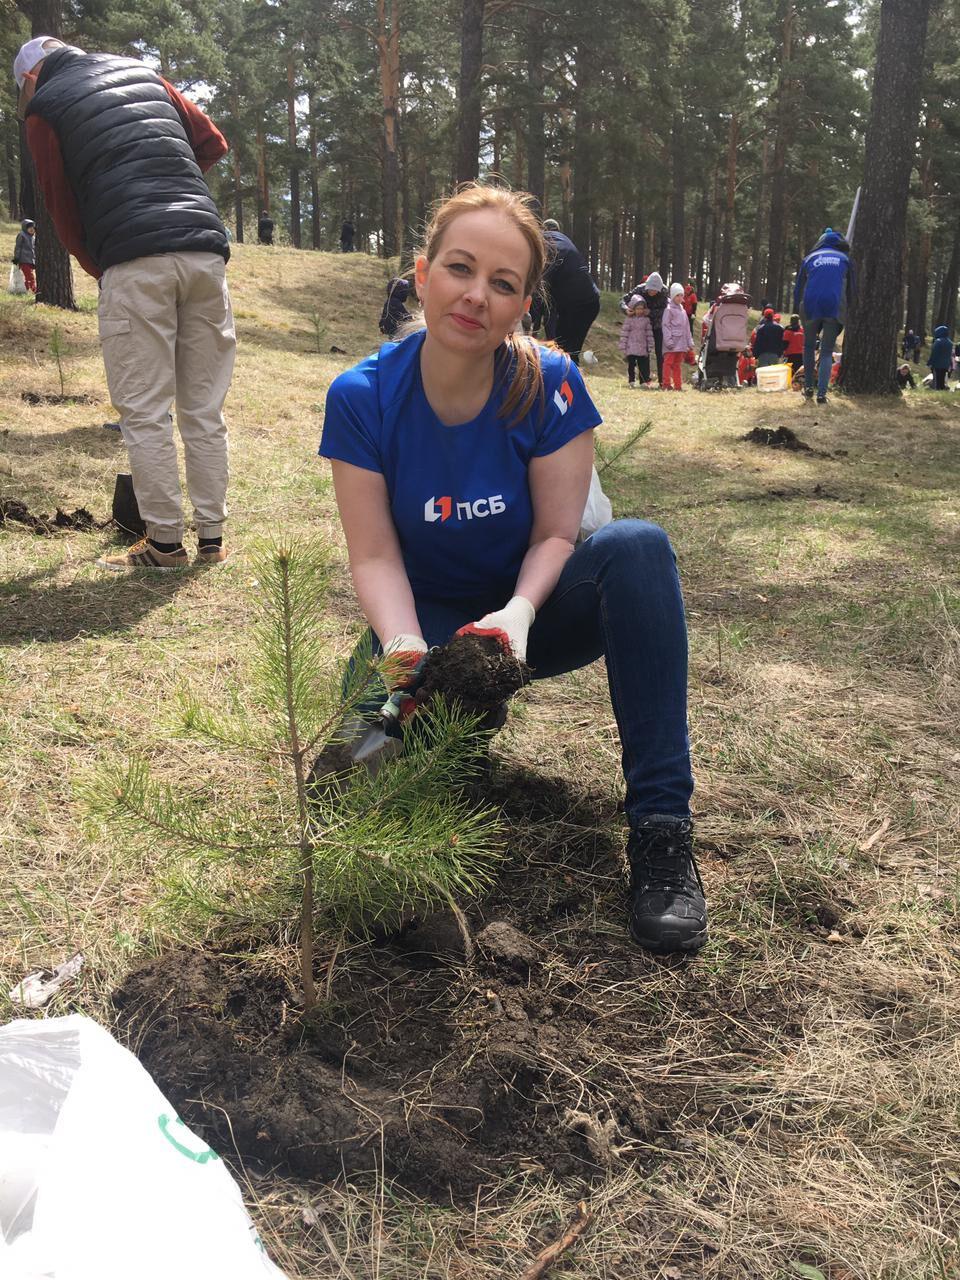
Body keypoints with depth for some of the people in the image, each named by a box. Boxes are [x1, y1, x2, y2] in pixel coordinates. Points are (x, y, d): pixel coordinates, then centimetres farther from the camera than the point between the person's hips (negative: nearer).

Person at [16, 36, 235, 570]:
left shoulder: (44, 108, 11)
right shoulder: (144, 75, 23)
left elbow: (65, 211, 10)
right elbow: (213, 143, 21)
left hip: (135, 262, -4)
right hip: (207, 251, 4)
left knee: (145, 412, 0)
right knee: (205, 407, 7)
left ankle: (166, 542, 1)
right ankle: (212, 536, 10)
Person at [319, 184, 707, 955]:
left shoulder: (549, 385, -15)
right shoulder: (363, 398, -14)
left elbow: (556, 534, -12)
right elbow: (376, 556, -13)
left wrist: (518, 612, -33)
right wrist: (402, 646, -33)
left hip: (527, 610, 1)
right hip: (430, 620, 0)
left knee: (639, 546, -31)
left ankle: (661, 826, -30)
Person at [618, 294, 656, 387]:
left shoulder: (646, 319, 4)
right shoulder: (629, 319, -2)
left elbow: (649, 333, 7)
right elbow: (624, 333, -2)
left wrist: (650, 346, 4)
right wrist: (623, 346, -6)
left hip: (643, 348, 2)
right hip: (631, 348, -2)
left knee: (644, 365, 3)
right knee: (631, 365, 4)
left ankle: (644, 381, 9)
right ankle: (631, 381, 12)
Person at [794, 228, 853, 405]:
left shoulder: (809, 258, 15)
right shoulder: (844, 259, 15)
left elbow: (798, 288, 14)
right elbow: (850, 290, 17)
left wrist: (797, 309, 20)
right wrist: (847, 312, 24)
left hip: (811, 307, 0)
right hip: (835, 310, 0)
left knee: (809, 346, 20)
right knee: (827, 352, 4)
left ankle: (808, 387, 16)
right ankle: (821, 393, -7)